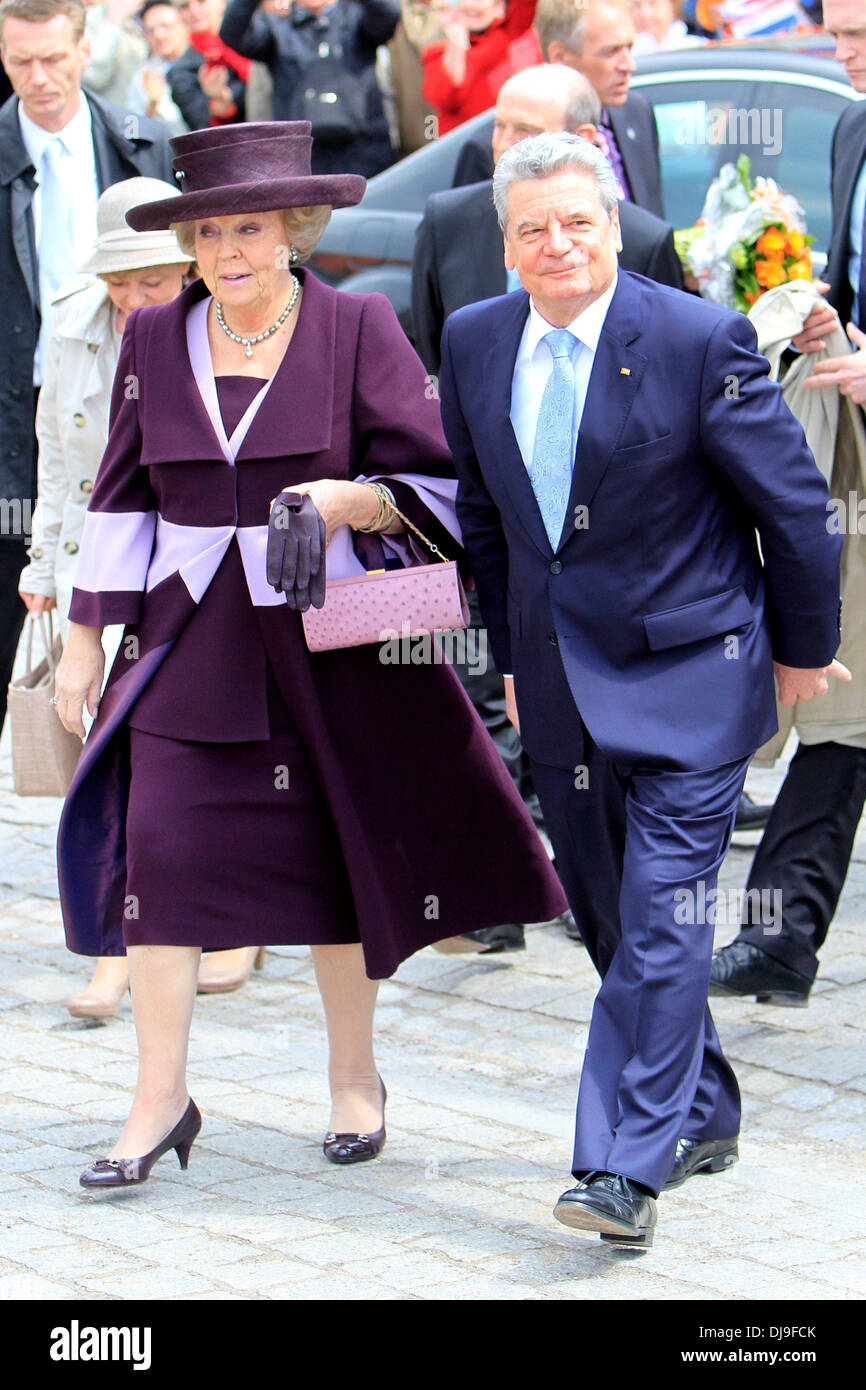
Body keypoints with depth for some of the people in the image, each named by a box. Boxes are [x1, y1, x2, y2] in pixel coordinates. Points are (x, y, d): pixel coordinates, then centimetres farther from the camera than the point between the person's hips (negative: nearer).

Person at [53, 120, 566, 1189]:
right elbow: (121, 498, 12)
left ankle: (354, 1078, 25)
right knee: (157, 844, -8)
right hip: (191, 638, 2)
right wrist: (84, 639, 10)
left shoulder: (358, 329, -3)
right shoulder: (155, 339, 6)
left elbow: (435, 481, -3)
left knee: (341, 850, 6)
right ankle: (160, 1101, 0)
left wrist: (353, 501, -22)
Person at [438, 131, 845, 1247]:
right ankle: (702, 1119, 30)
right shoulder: (475, 343, 3)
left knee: (662, 919, -12)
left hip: (689, 672, -6)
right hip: (562, 681, 6)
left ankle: (627, 1167, -13)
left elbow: (795, 505, -5)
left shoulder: (699, 340, -14)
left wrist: (803, 650, 3)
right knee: (609, 918, 13)